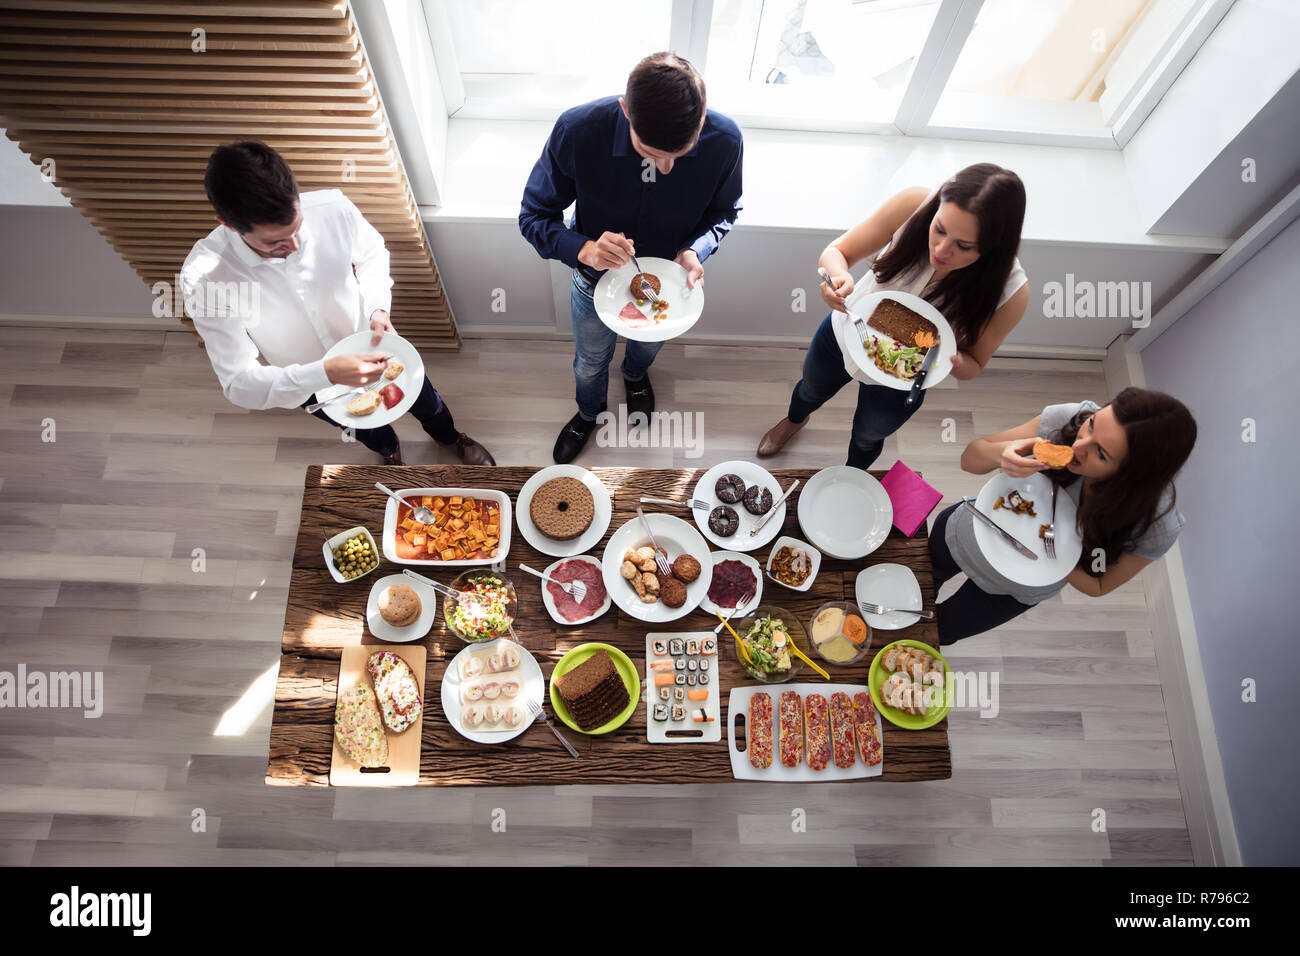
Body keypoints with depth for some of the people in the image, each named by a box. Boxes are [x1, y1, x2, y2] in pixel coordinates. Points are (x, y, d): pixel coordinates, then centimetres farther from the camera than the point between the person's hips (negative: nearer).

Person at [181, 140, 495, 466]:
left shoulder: (332, 208, -31)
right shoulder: (203, 277, -35)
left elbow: (372, 253, -7)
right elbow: (241, 384, -32)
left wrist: (377, 307, -25)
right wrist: (326, 373, -47)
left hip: (372, 347, 1)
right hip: (308, 383, -1)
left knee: (424, 401, 28)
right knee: (368, 430, 29)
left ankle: (450, 437, 66)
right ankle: (389, 450, 68)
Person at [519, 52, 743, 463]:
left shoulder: (724, 140, -30)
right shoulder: (576, 131, -35)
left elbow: (723, 212, -9)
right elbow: (533, 217, -22)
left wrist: (694, 250, -30)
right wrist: (583, 249, -42)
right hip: (596, 280, -1)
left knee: (648, 344, 33)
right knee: (590, 364, 25)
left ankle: (635, 375, 71)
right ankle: (589, 412, 61)